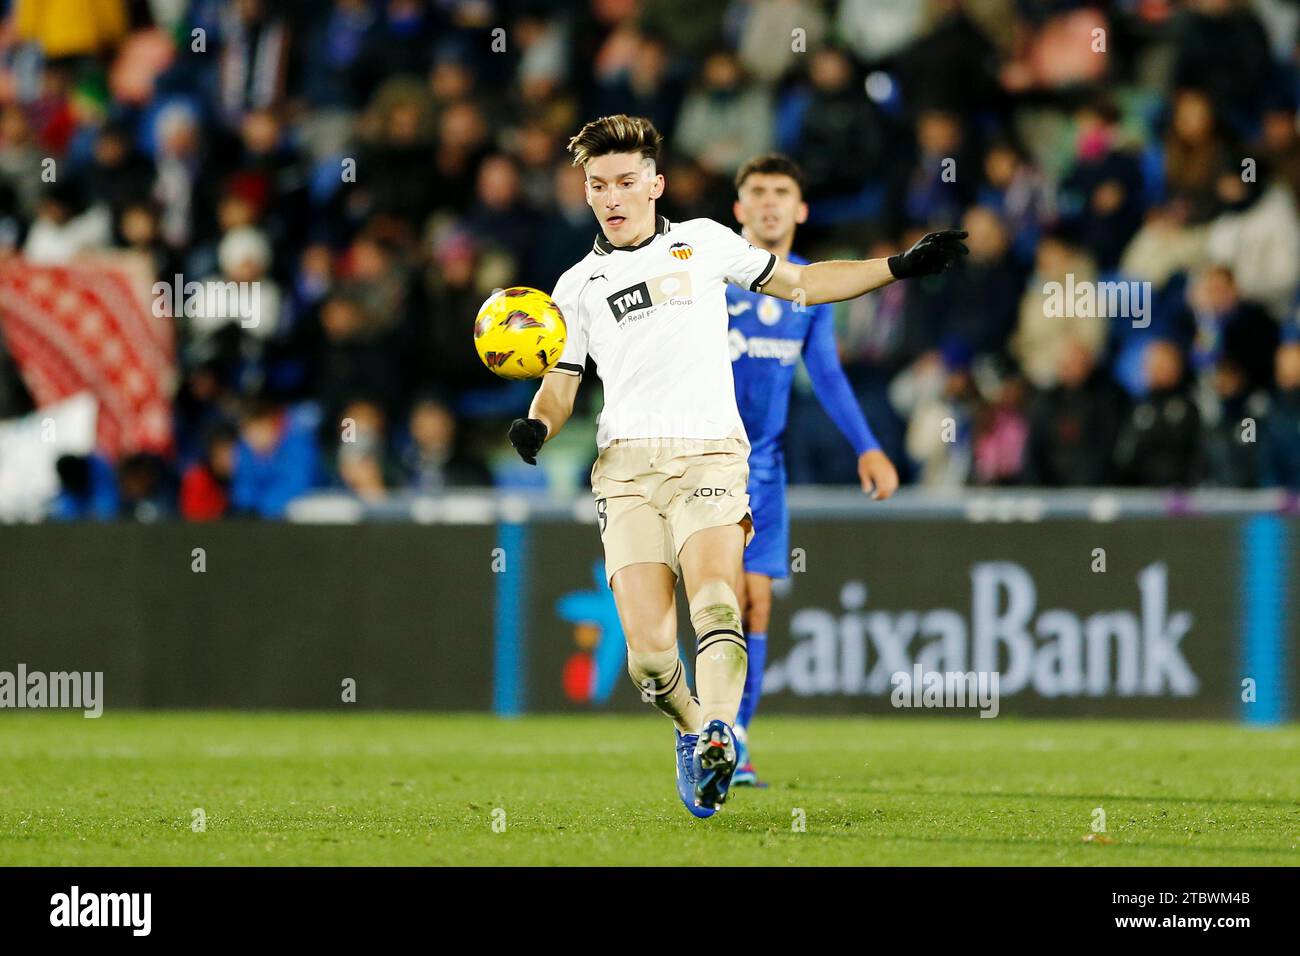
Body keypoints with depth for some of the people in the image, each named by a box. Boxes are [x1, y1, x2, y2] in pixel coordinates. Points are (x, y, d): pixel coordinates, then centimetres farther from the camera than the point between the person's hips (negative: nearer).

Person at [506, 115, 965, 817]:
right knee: (648, 651, -11)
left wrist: (898, 267, 16)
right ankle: (691, 729, 16)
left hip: (708, 452, -1)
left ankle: (717, 739, -42)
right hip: (626, 463, 1)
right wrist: (536, 425, -7)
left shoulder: (703, 242, 16)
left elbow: (799, 283, 24)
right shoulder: (577, 287, 17)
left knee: (714, 602, -28)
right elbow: (559, 388, 16)